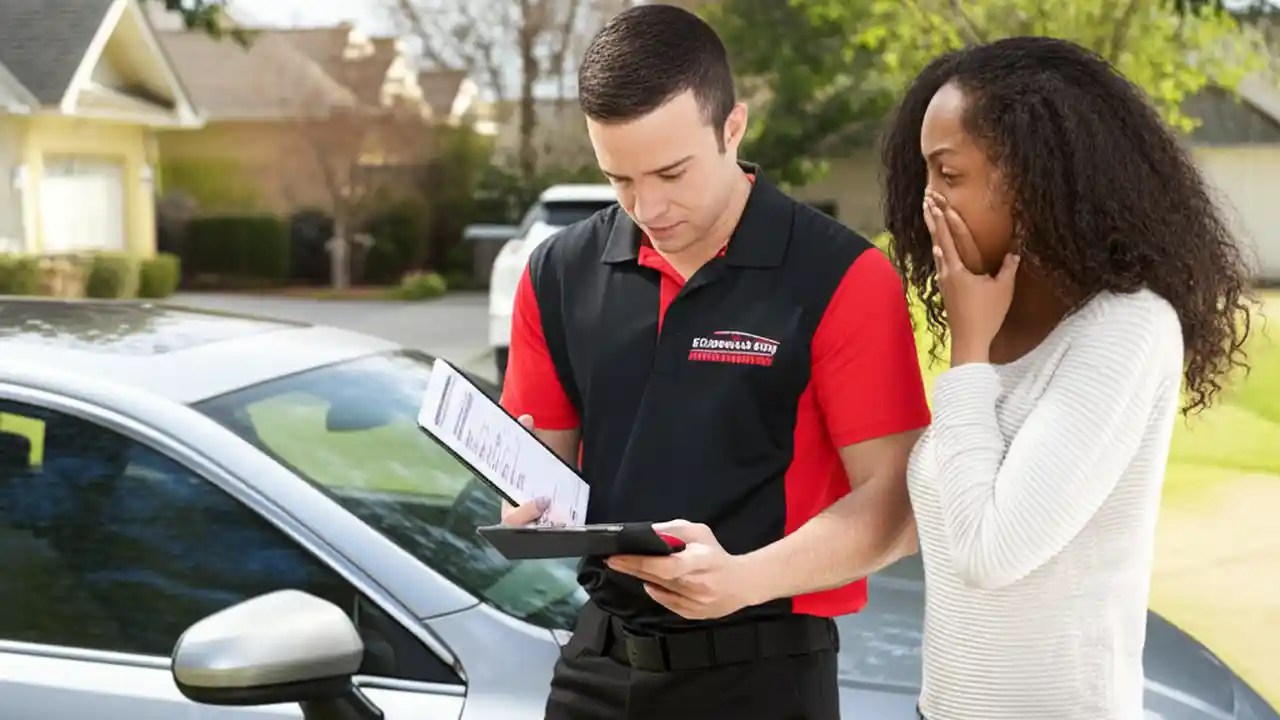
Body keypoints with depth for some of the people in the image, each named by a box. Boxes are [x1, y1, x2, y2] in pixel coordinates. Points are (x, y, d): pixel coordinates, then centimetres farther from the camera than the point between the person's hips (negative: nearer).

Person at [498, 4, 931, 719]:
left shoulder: (842, 278, -12)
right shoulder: (560, 274, 1)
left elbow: (894, 504, -14)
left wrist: (744, 579, -28)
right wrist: (530, 501, -12)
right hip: (600, 658, 4)